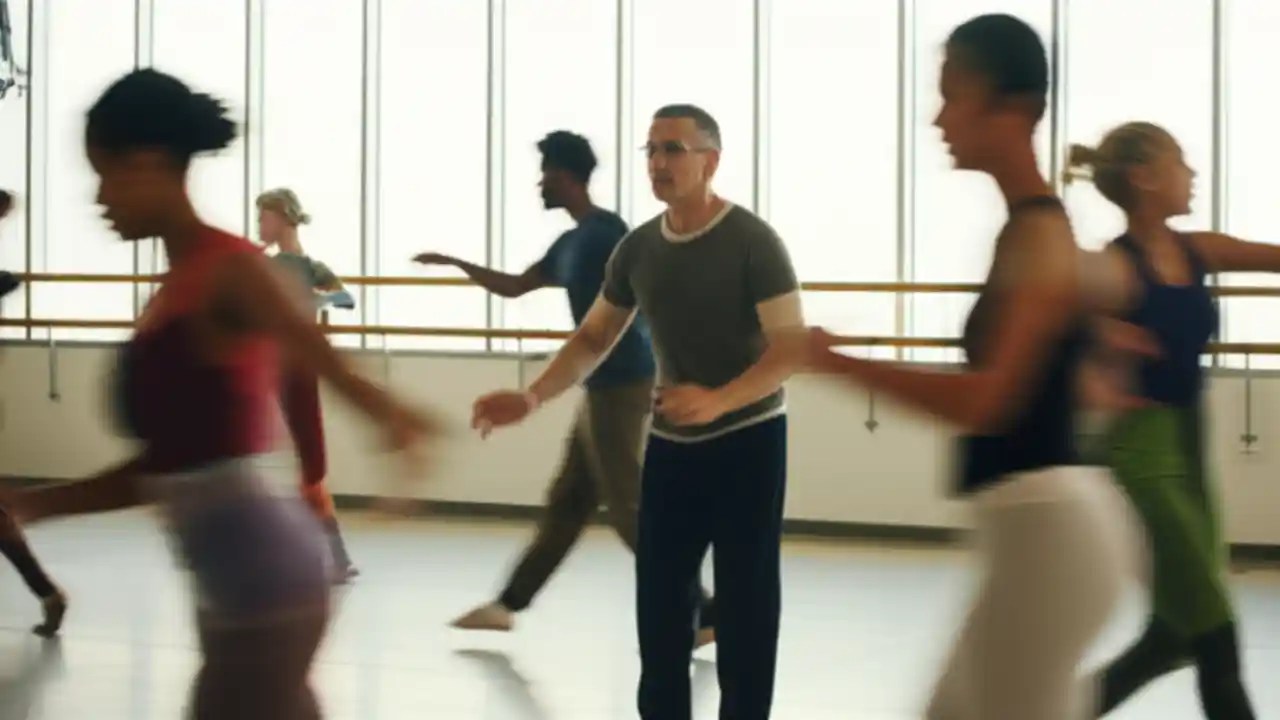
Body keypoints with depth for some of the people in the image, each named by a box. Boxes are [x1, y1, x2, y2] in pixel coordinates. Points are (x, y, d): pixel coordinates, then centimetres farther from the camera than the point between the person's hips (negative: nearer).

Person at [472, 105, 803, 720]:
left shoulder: (752, 242, -14)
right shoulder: (638, 248, 2)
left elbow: (791, 347, -20)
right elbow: (593, 338, 11)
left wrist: (718, 401, -36)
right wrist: (531, 398, -5)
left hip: (748, 440, -5)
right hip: (670, 444, 5)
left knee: (745, 604, 0)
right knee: (658, 599, 5)